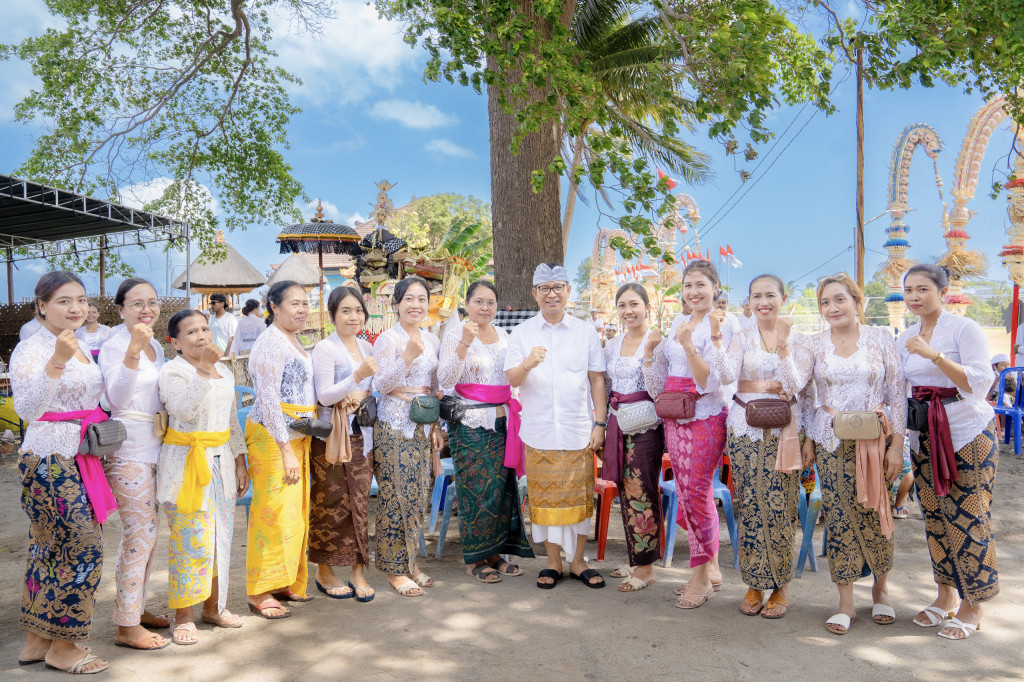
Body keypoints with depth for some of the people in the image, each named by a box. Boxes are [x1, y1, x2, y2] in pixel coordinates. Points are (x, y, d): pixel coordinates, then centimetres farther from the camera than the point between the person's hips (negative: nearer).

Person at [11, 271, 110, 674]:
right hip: (50, 460, -8)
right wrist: (58, 361, -36)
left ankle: (37, 640, 25)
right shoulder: (30, 350, -13)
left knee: (50, 548, 14)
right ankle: (61, 647, 9)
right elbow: (26, 409, -28)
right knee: (84, 548, -6)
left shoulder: (81, 347, 13)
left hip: (80, 459, 8)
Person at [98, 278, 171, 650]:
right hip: (128, 449, -9)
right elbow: (118, 397, -28)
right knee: (139, 533, -7)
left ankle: (136, 607, 28)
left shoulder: (155, 346, 14)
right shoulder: (115, 345, -12)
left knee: (146, 532, 15)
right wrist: (133, 350, -37)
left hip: (154, 447, 9)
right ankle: (126, 626, 3)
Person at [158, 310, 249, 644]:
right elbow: (184, 409, -27)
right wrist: (204, 367, -32)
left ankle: (213, 606, 25)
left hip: (220, 462, 7)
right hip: (186, 463, -6)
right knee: (189, 541, -3)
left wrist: (240, 462, 16)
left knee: (220, 537, 11)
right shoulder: (172, 371, -8)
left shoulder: (224, 372, 12)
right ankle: (183, 616, 10)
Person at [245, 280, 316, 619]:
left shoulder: (293, 341, 16)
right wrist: (286, 449, -20)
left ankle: (286, 582, 24)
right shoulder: (270, 343, -14)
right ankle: (259, 593, 5)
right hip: (273, 438, -9)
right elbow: (269, 400, -19)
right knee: (274, 514, -5)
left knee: (295, 512, 13)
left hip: (296, 438, 9)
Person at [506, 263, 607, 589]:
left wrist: (600, 423, 1)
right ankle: (553, 561, 21)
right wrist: (527, 364, -24)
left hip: (578, 431, 0)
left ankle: (577, 561, 21)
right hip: (538, 431, 0)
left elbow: (597, 380, 7)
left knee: (579, 497, 5)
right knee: (544, 498, 6)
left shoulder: (586, 332, 7)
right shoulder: (522, 333, 5)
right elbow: (512, 380, -3)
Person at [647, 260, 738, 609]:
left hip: (706, 417, -8)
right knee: (686, 491, 12)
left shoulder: (724, 324, -10)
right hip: (675, 417, 8)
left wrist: (689, 345, -28)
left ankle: (701, 579, 10)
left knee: (696, 492, -5)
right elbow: (659, 359, 27)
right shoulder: (678, 322, 12)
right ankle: (711, 569, 27)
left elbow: (711, 382, -19)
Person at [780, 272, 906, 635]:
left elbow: (897, 394, 0)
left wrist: (897, 444, -5)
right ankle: (846, 602, 13)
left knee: (875, 516, 3)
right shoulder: (814, 345, 4)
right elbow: (793, 385, -11)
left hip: (874, 440, -1)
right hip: (831, 444, 1)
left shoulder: (881, 338, 1)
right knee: (838, 518, 1)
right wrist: (782, 347, -23)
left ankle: (880, 588, 29)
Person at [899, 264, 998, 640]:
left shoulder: (965, 329, -9)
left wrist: (934, 354, -26)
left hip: (967, 435, -6)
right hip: (924, 435, 6)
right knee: (935, 516, 9)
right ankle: (946, 595, 23)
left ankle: (972, 607, 9)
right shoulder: (905, 339, 10)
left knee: (967, 518, -3)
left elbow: (978, 383, -18)